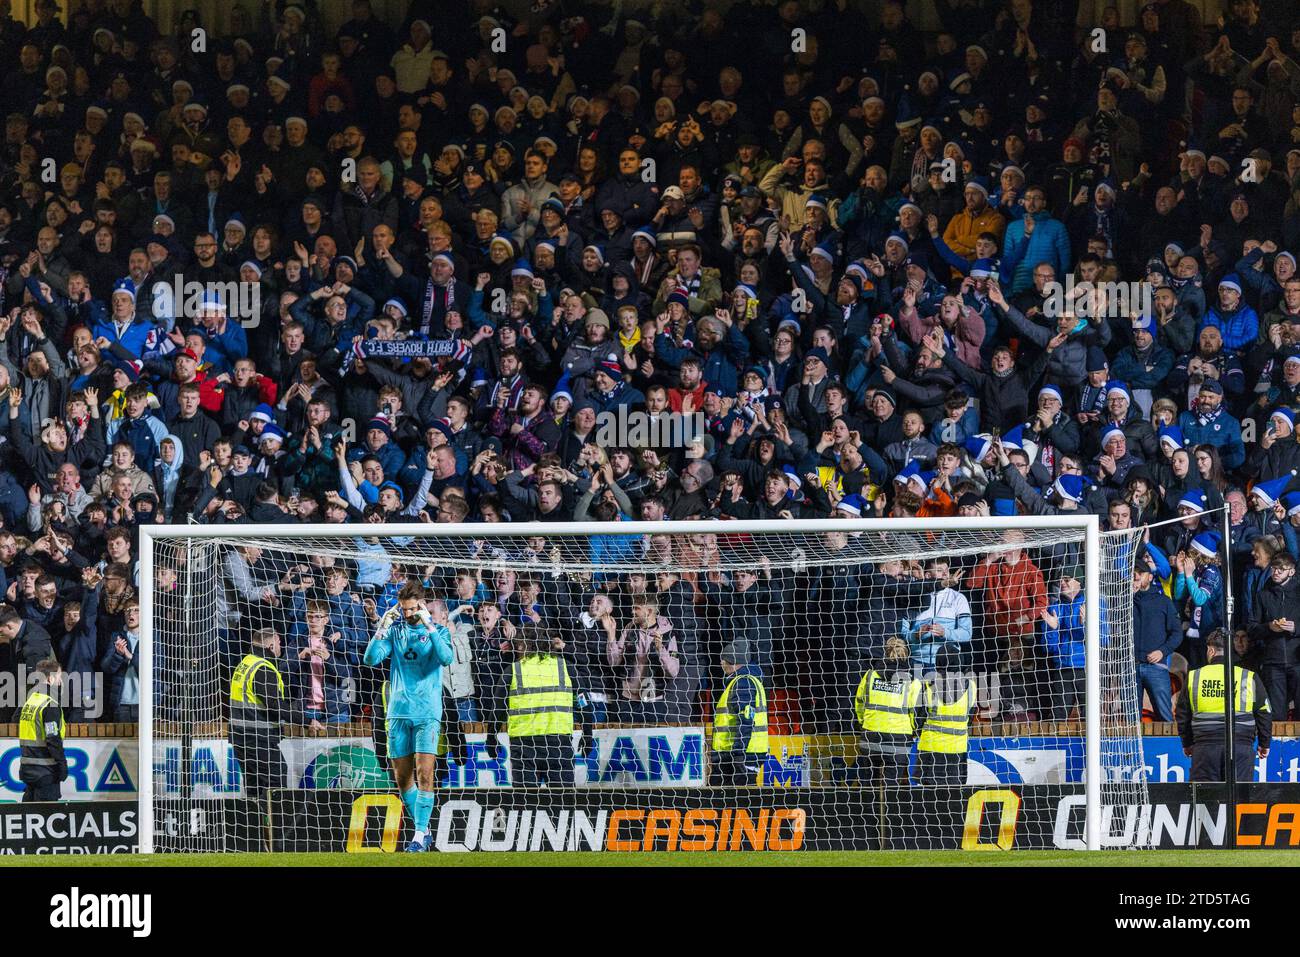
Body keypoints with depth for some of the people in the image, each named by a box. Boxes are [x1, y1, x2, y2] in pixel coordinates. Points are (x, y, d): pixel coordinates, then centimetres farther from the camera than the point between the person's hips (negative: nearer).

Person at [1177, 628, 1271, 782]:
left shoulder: (1193, 677, 5)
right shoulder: (1250, 678, 2)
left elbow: (1183, 715, 13)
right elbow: (1264, 714, 8)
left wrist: (1187, 743, 26)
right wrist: (1264, 744, 21)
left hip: (1204, 746, 1)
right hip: (1241, 745, -1)